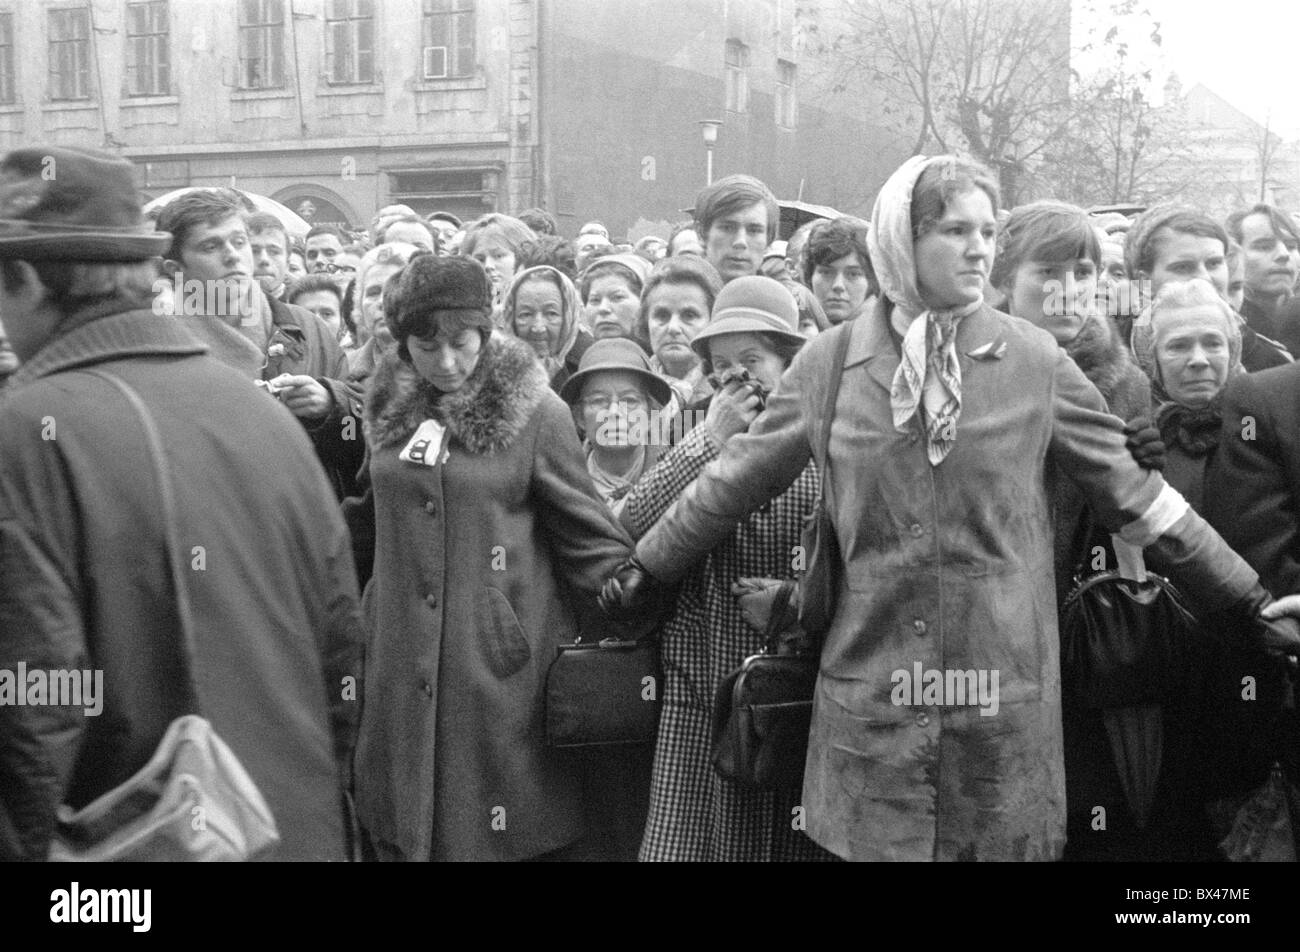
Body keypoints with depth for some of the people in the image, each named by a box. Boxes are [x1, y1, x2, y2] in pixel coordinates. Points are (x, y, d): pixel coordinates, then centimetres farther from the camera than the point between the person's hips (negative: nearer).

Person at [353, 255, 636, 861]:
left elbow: (589, 537, -3)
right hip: (402, 682, 4)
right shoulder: (389, 410, 7)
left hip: (501, 674, -4)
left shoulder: (534, 412, -6)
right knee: (403, 832, 11)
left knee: (506, 836, 2)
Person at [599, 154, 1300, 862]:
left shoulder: (1035, 361, 0)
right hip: (870, 690, 0)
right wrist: (640, 576, 12)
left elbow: (1134, 490, 4)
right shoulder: (830, 361, 1)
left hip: (1004, 693, 0)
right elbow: (733, 483, 9)